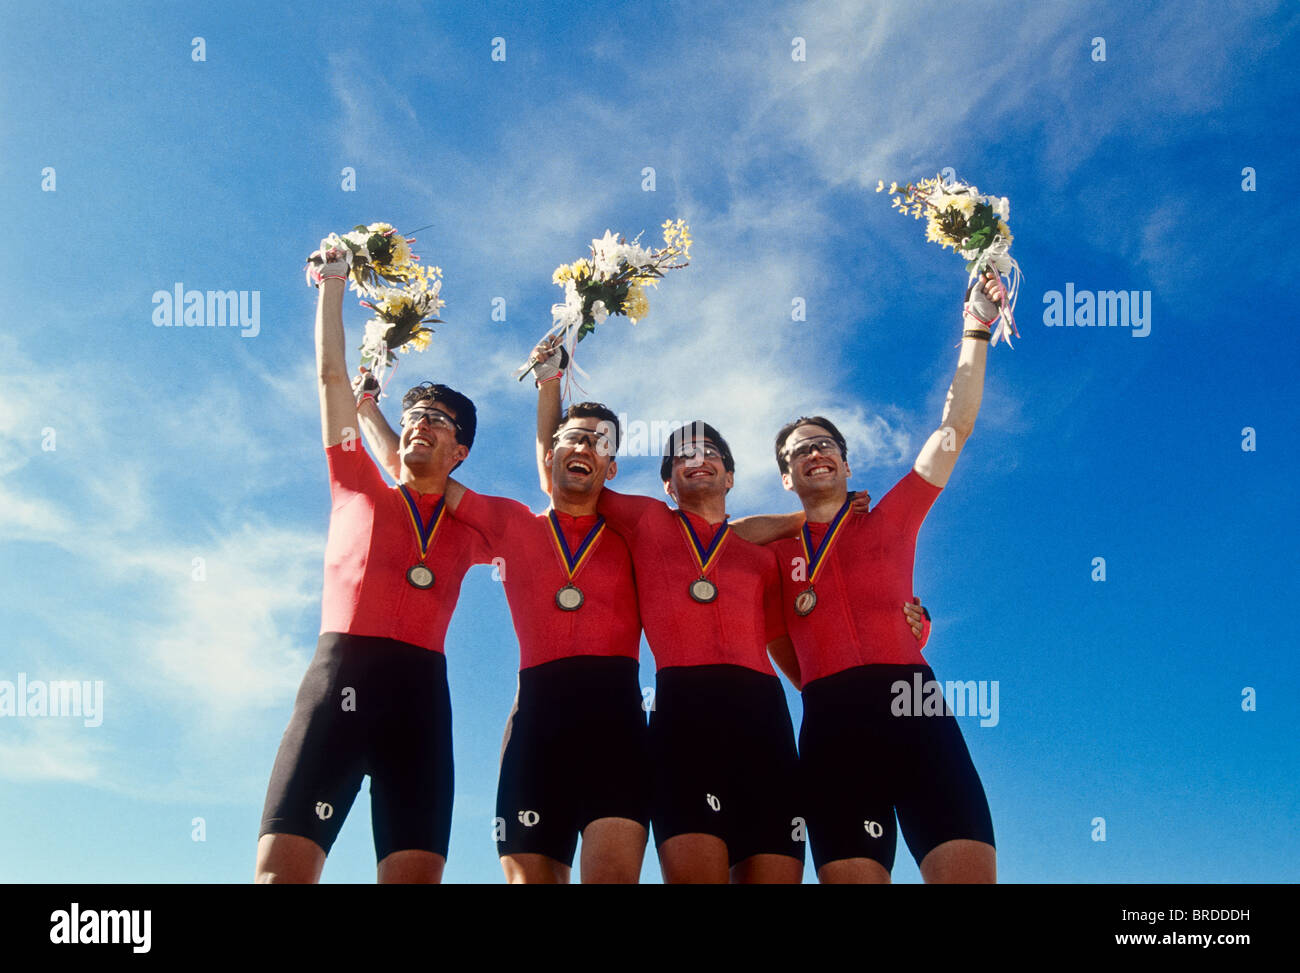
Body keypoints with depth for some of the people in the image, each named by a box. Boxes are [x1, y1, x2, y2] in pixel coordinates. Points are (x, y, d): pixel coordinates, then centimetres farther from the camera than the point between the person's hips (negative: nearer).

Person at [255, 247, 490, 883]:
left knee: (416, 874, -11)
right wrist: (333, 283, 27)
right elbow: (331, 376, 24)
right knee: (281, 867, -14)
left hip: (421, 691, 2)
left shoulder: (469, 530, 23)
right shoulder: (357, 490, 21)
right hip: (341, 676, -1)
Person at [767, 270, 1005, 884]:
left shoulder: (890, 521, 19)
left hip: (912, 708, 0)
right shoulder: (770, 551, 20)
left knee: (968, 872, -14)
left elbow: (954, 429, 15)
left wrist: (975, 332, 13)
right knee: (851, 876, -9)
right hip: (830, 723, 1)